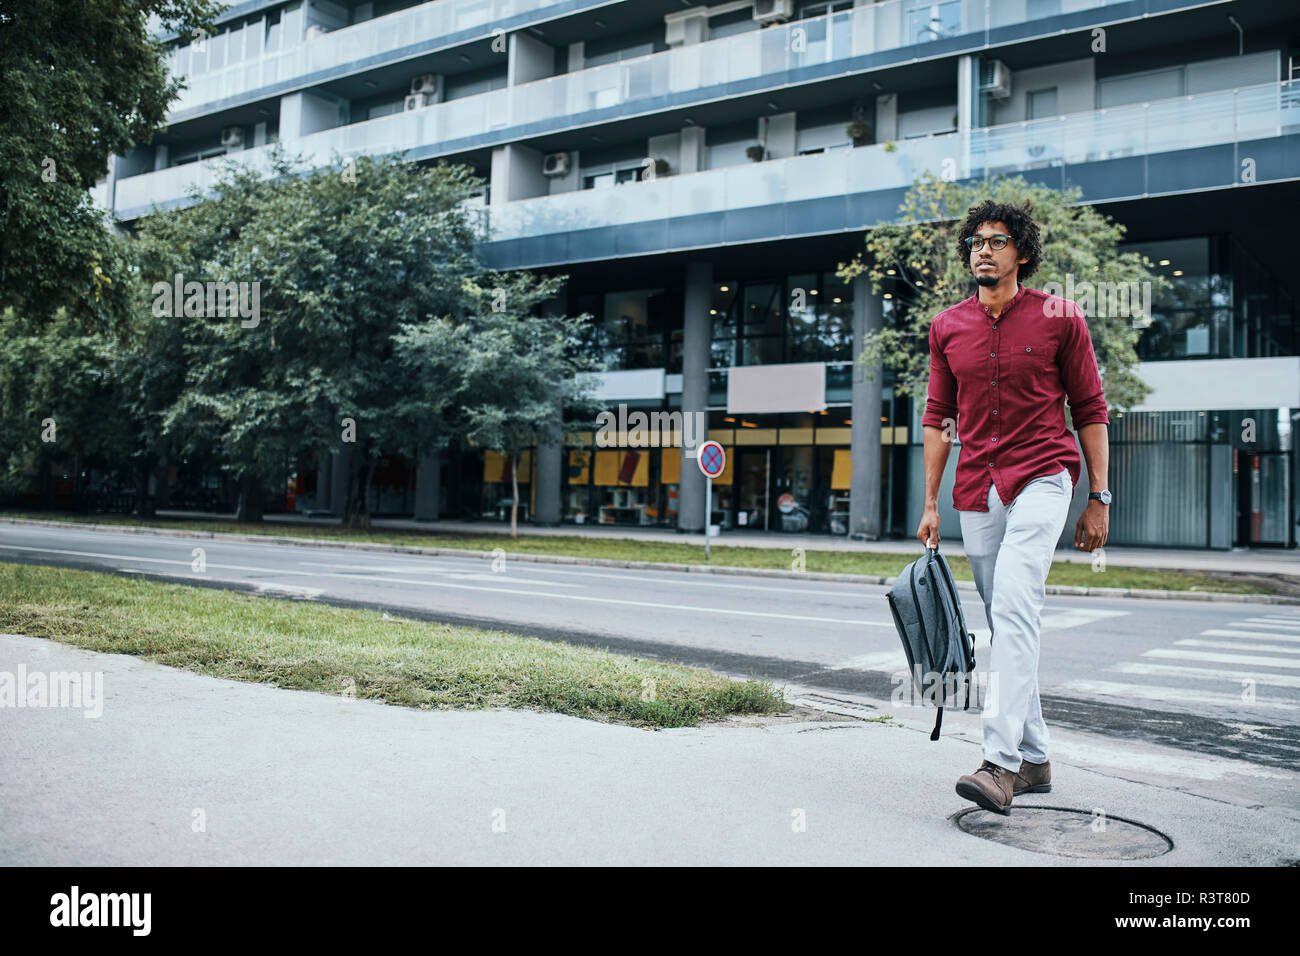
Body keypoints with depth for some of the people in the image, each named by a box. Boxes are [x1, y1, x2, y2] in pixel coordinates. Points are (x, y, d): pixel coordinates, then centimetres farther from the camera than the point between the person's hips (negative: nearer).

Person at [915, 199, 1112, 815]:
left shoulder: (1060, 318, 1)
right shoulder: (947, 327, 10)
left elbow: (1090, 411, 3)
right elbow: (938, 417, 13)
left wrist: (1099, 498, -1)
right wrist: (930, 503, 8)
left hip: (1041, 478, -4)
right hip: (976, 492, 5)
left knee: (1013, 608, -22)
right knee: (1006, 623, 9)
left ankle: (1001, 762, -24)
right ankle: (1034, 759, 21)